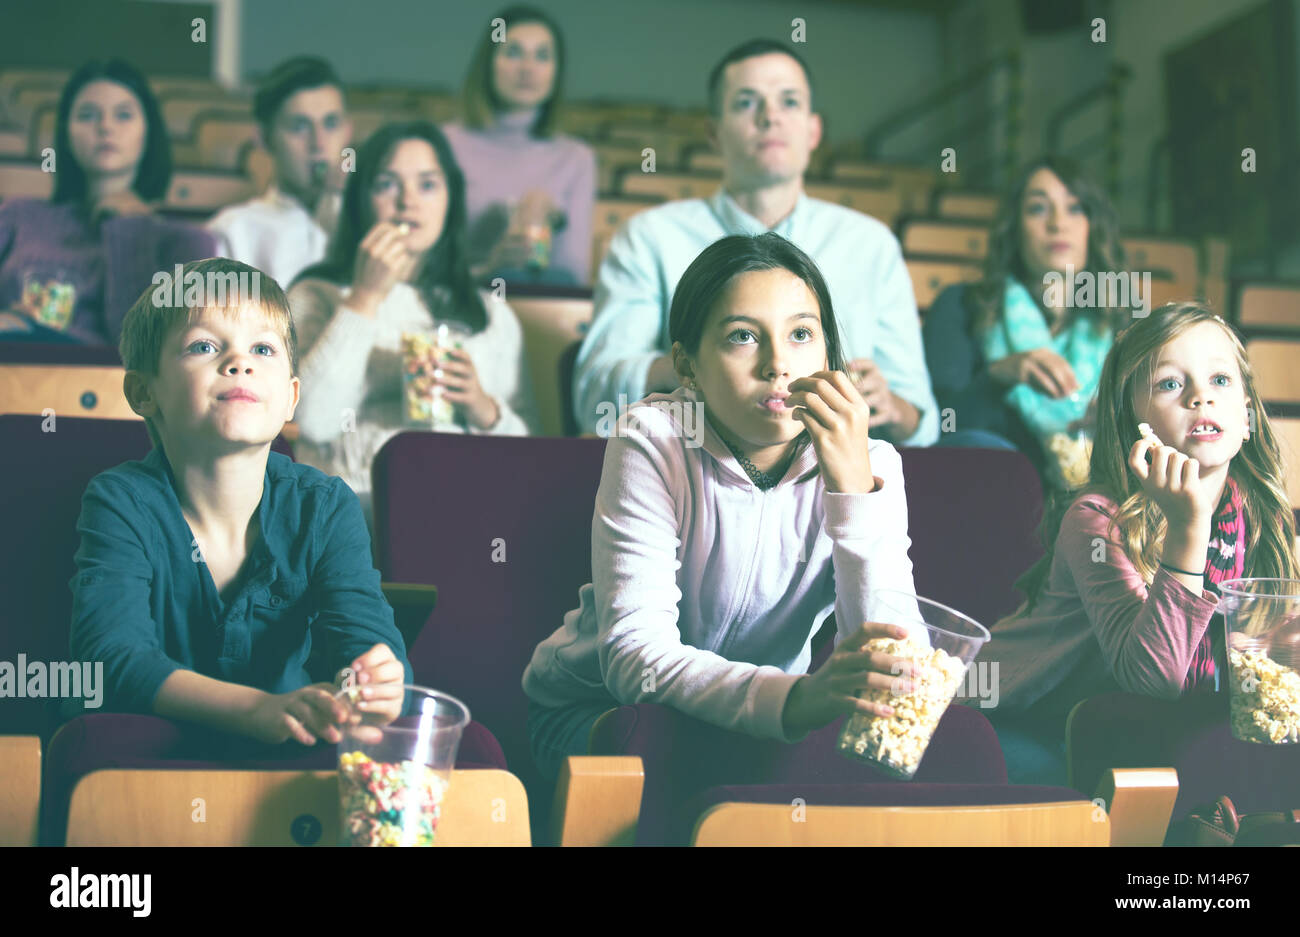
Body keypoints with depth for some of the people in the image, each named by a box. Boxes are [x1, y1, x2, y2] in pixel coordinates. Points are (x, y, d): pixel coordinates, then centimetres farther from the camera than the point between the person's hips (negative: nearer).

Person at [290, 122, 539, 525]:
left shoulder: (492, 313, 26)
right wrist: (367, 297, -1)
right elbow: (314, 421, -2)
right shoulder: (318, 296, 17)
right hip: (356, 502, -2)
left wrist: (484, 409, -2)